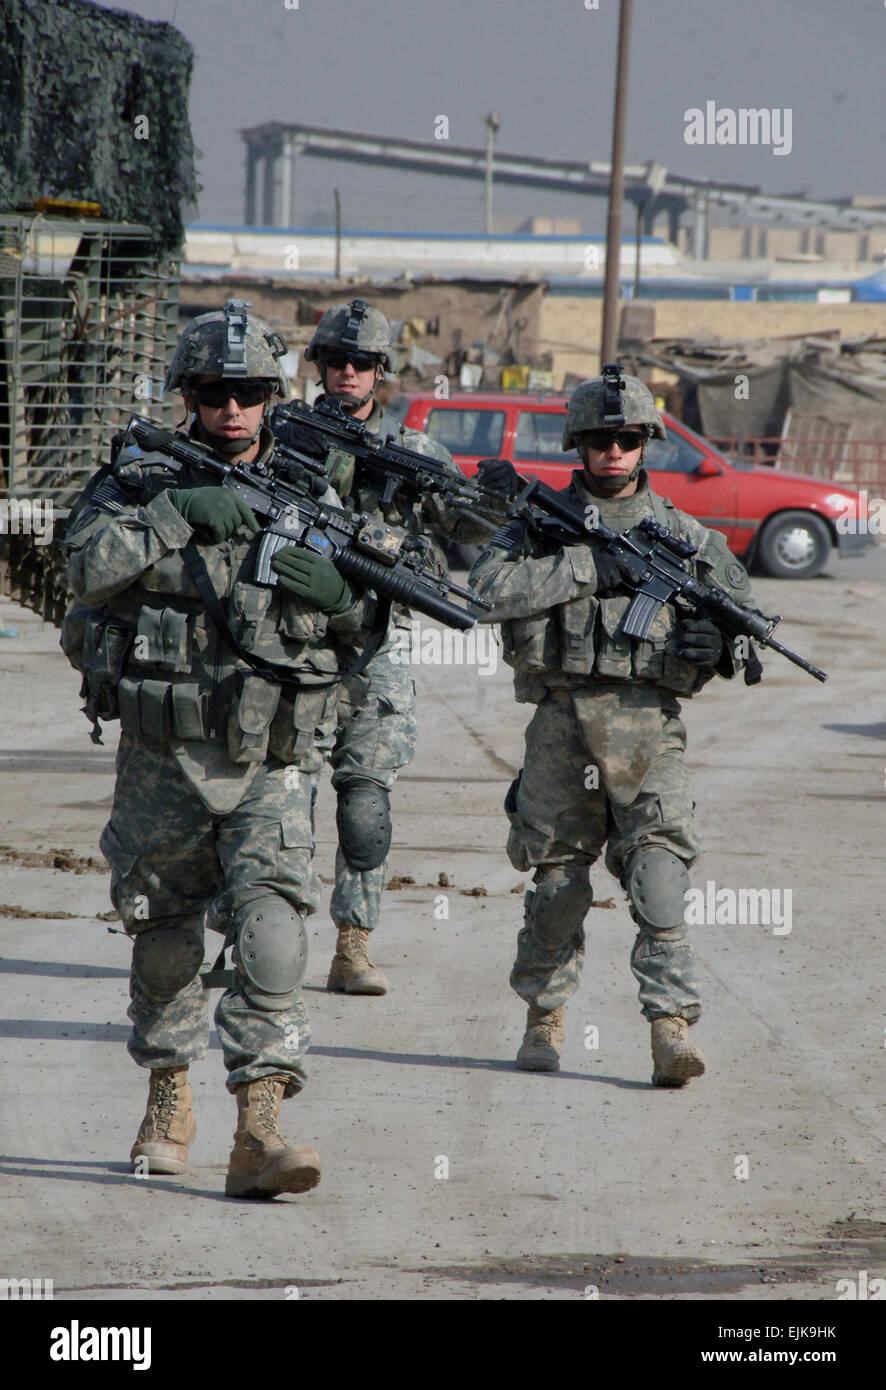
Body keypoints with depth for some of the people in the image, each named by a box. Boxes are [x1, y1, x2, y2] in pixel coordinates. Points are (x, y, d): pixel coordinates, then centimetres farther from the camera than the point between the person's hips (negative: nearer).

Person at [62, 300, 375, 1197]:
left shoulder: (311, 494, 6)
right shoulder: (138, 484, 1)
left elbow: (363, 628, 11)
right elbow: (90, 567, -17)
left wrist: (339, 592, -11)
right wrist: (178, 514, -25)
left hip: (273, 763, 0)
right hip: (163, 758, 0)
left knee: (271, 930, -15)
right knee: (164, 936, 12)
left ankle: (258, 1132, -20)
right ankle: (169, 1097, 33)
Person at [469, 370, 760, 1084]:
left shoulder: (682, 533, 12)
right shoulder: (542, 521, 8)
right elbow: (492, 588, -10)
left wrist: (718, 645, -10)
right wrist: (588, 566, -15)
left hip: (647, 724, 0)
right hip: (562, 722, 0)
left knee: (659, 867, -13)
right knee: (557, 875, 7)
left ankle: (672, 1025, -17)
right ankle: (545, 1014, 25)